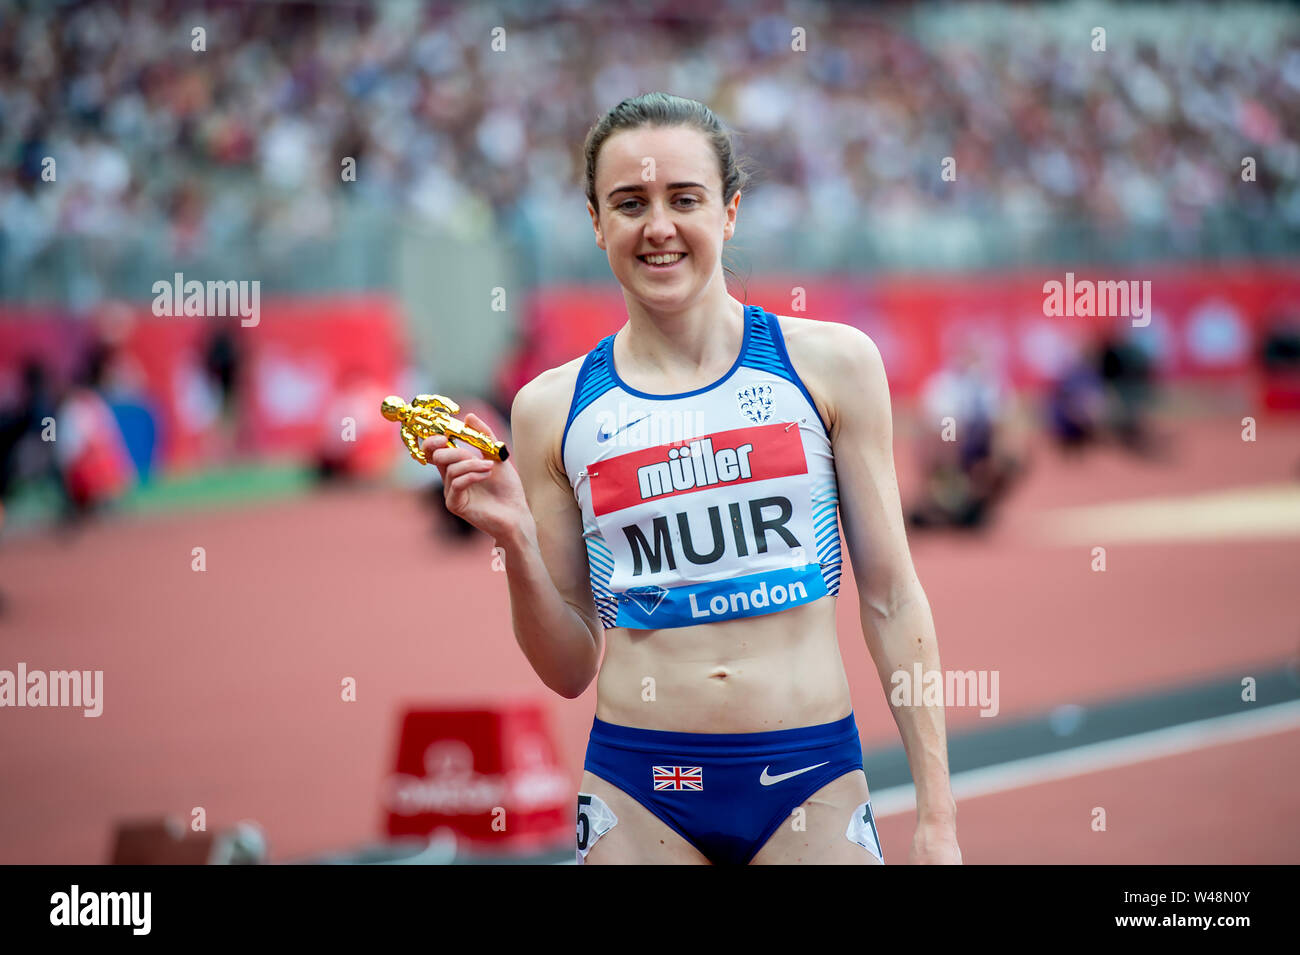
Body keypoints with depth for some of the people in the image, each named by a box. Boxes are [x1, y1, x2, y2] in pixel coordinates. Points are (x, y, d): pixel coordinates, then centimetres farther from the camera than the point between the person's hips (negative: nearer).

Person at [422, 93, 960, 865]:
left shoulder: (831, 365, 0)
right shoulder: (553, 409, 3)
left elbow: (891, 600, 3)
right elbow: (570, 669, 7)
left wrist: (938, 817, -1)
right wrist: (515, 542, -9)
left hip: (810, 779, -1)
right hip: (639, 789, 1)